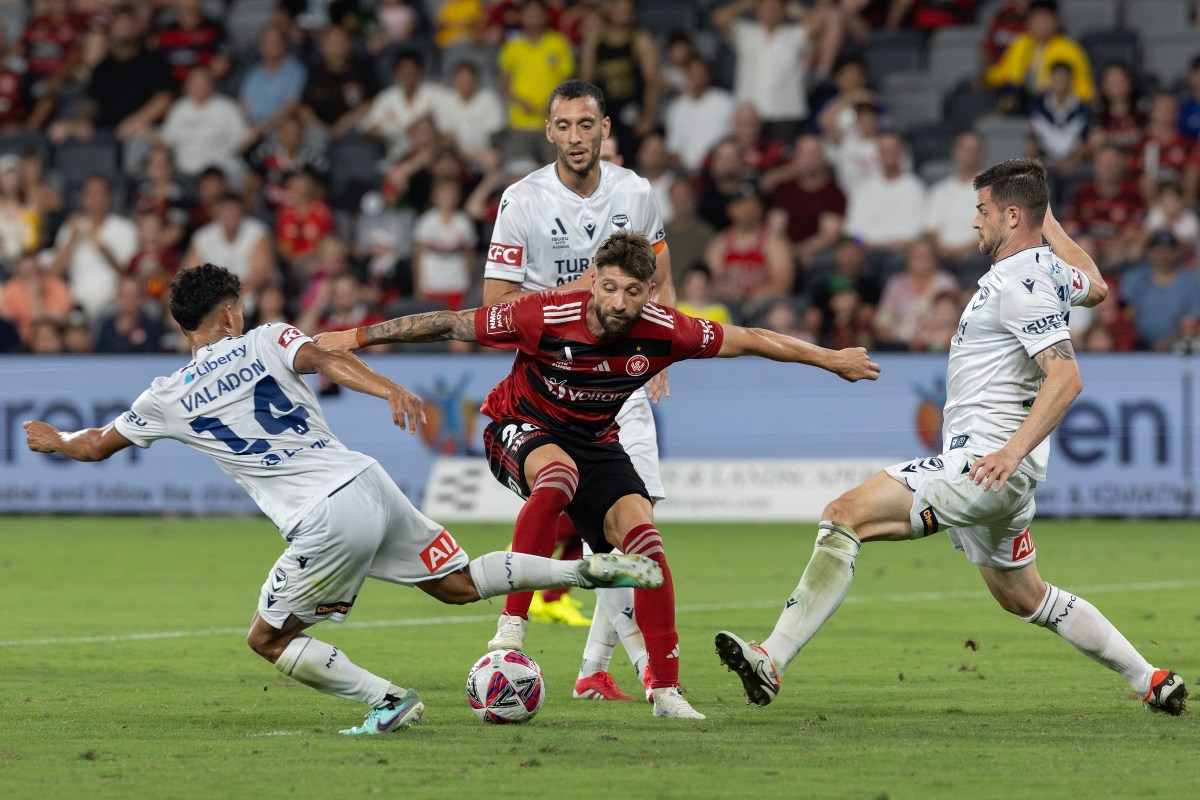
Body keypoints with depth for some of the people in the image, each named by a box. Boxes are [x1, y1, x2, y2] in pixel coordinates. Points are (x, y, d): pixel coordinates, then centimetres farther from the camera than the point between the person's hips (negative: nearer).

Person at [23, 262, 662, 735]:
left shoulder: (168, 399, 9)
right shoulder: (266, 341, 11)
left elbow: (96, 446, 24)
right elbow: (326, 360, -11)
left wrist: (53, 440, 45)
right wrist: (391, 391, -25)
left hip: (325, 523, -4)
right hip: (367, 482, 4)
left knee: (268, 640, 11)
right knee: (459, 584, 19)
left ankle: (388, 701, 0)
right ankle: (591, 568, 7)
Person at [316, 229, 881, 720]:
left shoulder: (662, 332, -19)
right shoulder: (544, 317, -28)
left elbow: (748, 340, -5)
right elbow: (448, 325, -19)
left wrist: (829, 359, 3)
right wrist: (355, 338, -16)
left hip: (596, 441, 4)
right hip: (521, 429, -4)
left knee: (642, 534, -18)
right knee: (558, 476, -38)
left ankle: (666, 690, -11)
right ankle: (511, 627, -34)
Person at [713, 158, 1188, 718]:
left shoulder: (1021, 283, -17)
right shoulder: (1049, 266, 11)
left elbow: (1066, 377, -26)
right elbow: (1095, 288, 36)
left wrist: (1013, 450, -34)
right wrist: (1050, 223, 38)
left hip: (987, 464, -11)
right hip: (999, 467, 11)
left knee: (845, 515, -19)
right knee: (1023, 598, 24)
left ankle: (772, 660, -26)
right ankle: (1151, 681, 30)